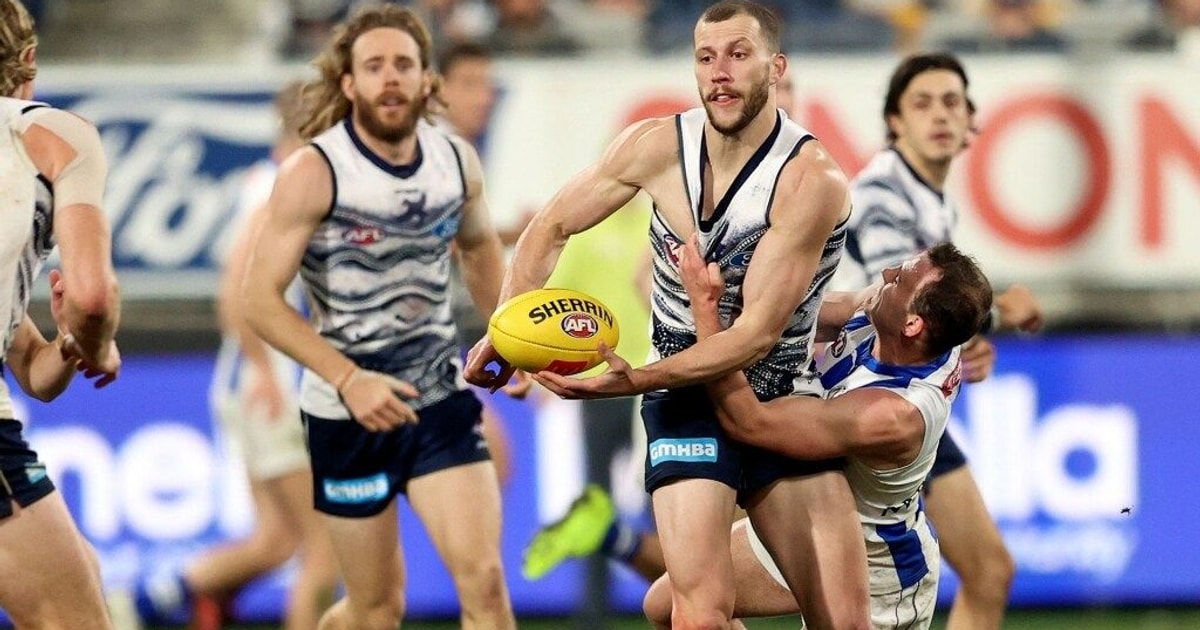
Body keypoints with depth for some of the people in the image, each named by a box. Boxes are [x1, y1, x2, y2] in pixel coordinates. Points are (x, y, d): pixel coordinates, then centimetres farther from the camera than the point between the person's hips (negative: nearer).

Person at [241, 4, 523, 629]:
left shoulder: (457, 162, 0)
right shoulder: (314, 173, -15)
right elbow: (260, 297, -17)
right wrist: (348, 378, -26)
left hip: (441, 397, 3)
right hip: (347, 411, -3)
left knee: (483, 578, -13)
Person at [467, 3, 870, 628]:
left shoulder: (811, 180, -18)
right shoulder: (659, 145, -7)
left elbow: (758, 331, -21)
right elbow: (551, 228, 8)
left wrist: (635, 381, -30)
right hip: (688, 404, 0)